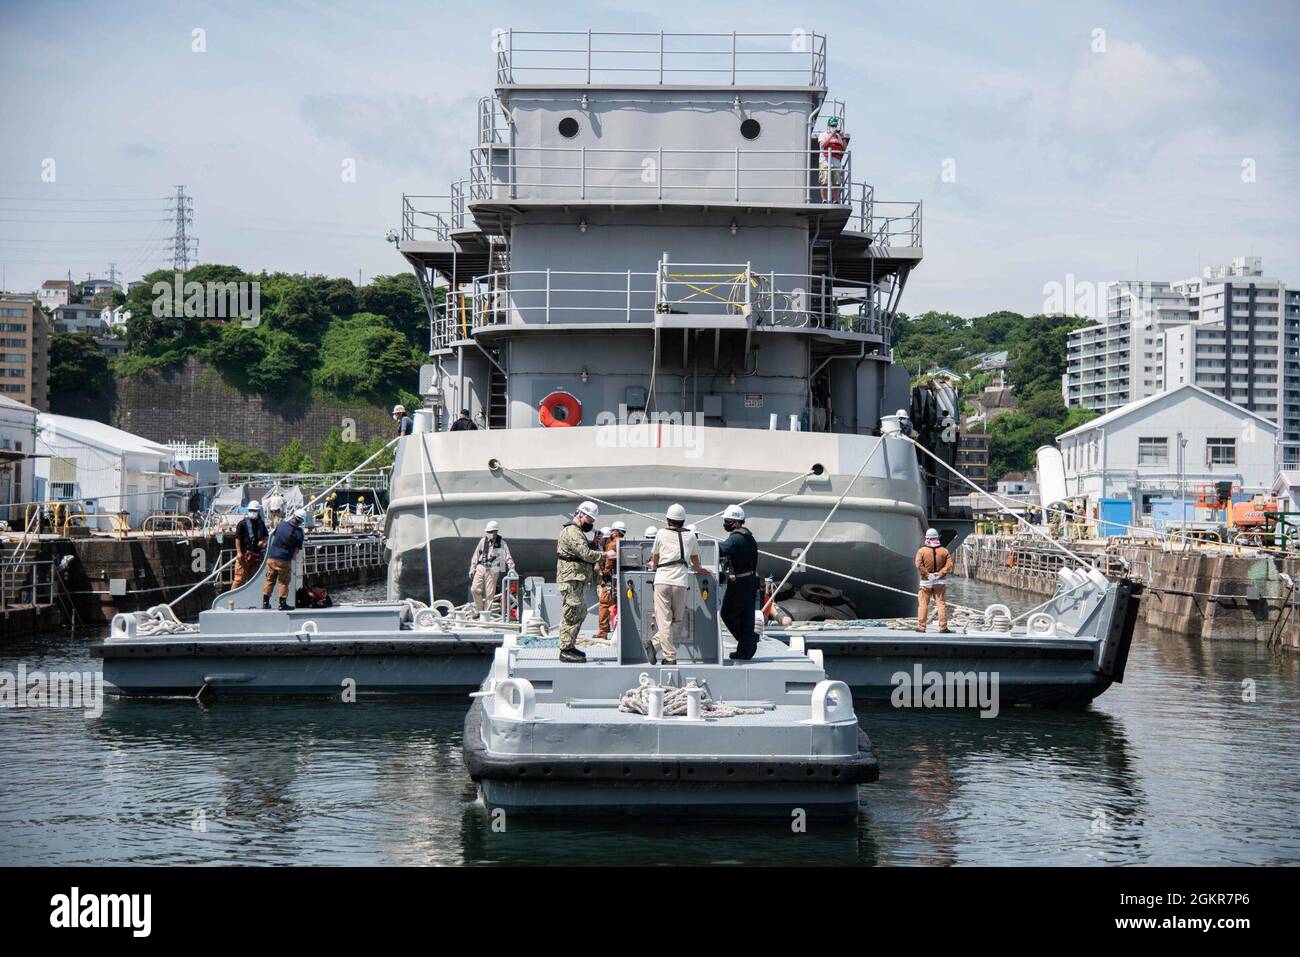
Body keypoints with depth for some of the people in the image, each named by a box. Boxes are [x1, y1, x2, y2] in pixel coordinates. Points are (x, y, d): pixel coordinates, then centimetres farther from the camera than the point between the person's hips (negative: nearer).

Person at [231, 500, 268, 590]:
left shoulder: (261, 524, 13)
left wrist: (263, 541, 2)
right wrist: (239, 552, -14)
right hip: (244, 554, -5)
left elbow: (266, 535, 25)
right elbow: (237, 538, -6)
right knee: (240, 577, -9)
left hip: (256, 554, 5)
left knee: (253, 578, 9)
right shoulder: (243, 523, -3)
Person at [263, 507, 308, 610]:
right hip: (284, 560, -3)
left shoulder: (281, 524, 0)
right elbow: (297, 550, -5)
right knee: (284, 582, 8)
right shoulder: (299, 533, -10)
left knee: (269, 580, 13)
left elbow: (273, 536, 14)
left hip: (271, 556, 4)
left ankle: (265, 602, 16)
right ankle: (282, 604, 8)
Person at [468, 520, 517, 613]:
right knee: (474, 589, -6)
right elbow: (476, 555, 11)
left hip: (492, 570, -3)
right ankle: (479, 610, 11)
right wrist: (472, 569, 9)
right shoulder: (483, 541, 5)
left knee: (490, 594, -2)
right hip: (481, 568, 3)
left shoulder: (501, 543, -2)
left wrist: (511, 568, -19)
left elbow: (508, 556, -6)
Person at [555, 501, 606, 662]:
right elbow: (586, 554, -24)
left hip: (578, 580, 11)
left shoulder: (578, 532, 21)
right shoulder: (572, 532, -15)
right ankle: (566, 650, -10)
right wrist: (605, 555, -20)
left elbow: (586, 551, 18)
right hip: (571, 580, -11)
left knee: (580, 612, 17)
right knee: (572, 614, -10)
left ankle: (570, 646, 24)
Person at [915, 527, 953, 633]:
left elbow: (919, 565, -15)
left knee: (923, 604, 5)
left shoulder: (921, 551, -6)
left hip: (926, 581, -1)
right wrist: (940, 573, -7)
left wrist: (926, 574, -9)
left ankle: (921, 626, 5)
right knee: (942, 604, 3)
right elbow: (949, 565, -6)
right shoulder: (944, 551, 0)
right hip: (940, 582, 1)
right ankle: (943, 627, 1)